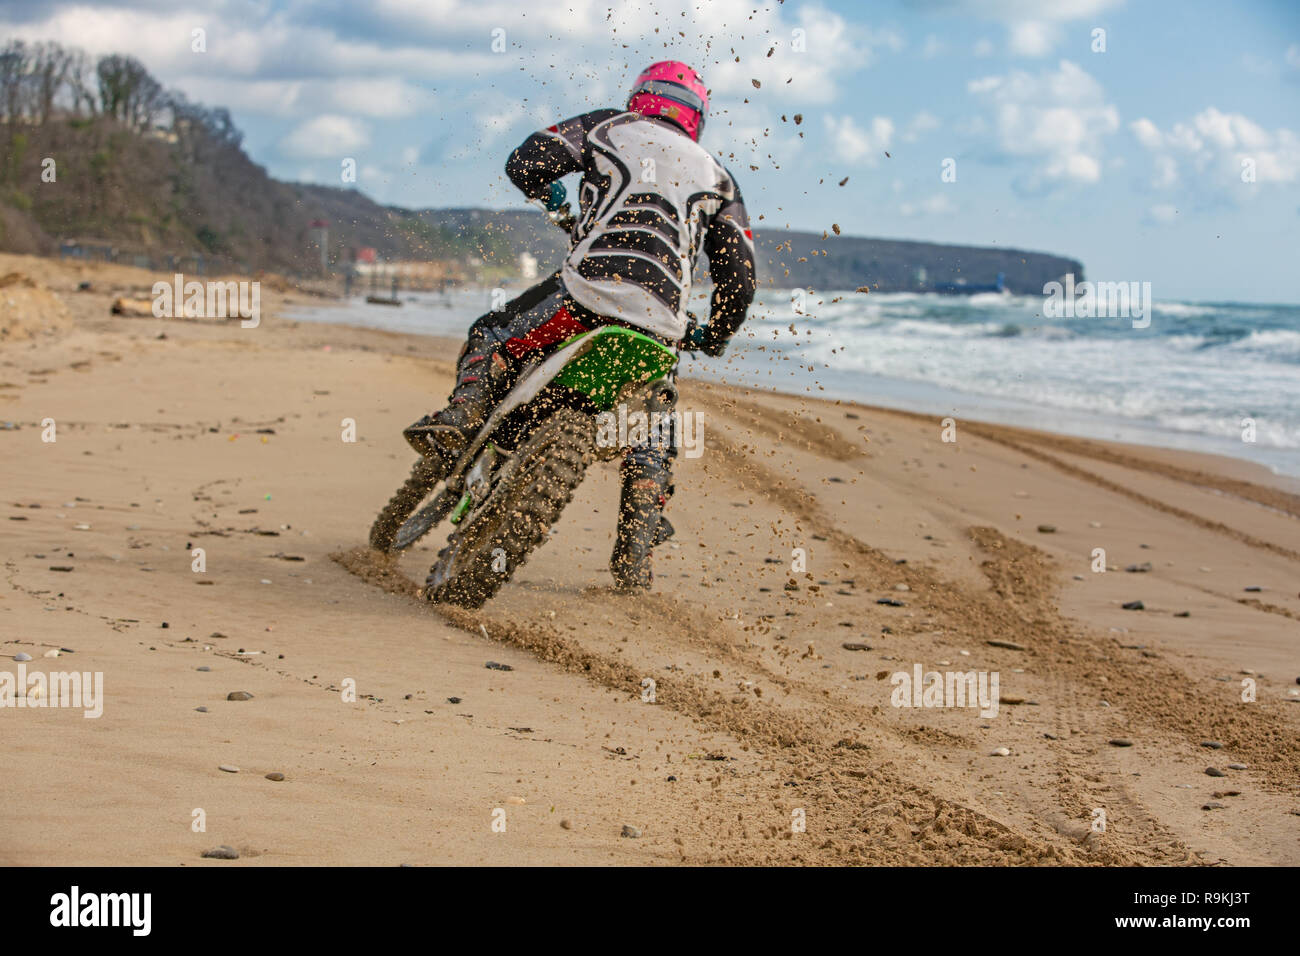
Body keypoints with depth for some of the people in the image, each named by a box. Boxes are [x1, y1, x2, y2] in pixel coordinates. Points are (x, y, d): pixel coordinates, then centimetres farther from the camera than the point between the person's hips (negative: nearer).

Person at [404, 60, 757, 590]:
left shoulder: (610, 126, 20)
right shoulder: (716, 179, 26)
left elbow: (525, 162, 10)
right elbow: (739, 279, 20)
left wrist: (550, 193, 34)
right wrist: (714, 337, 38)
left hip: (589, 291, -2)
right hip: (660, 323, 3)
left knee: (491, 336, 22)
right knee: (652, 435, 26)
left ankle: (462, 416, -6)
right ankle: (635, 555, 15)